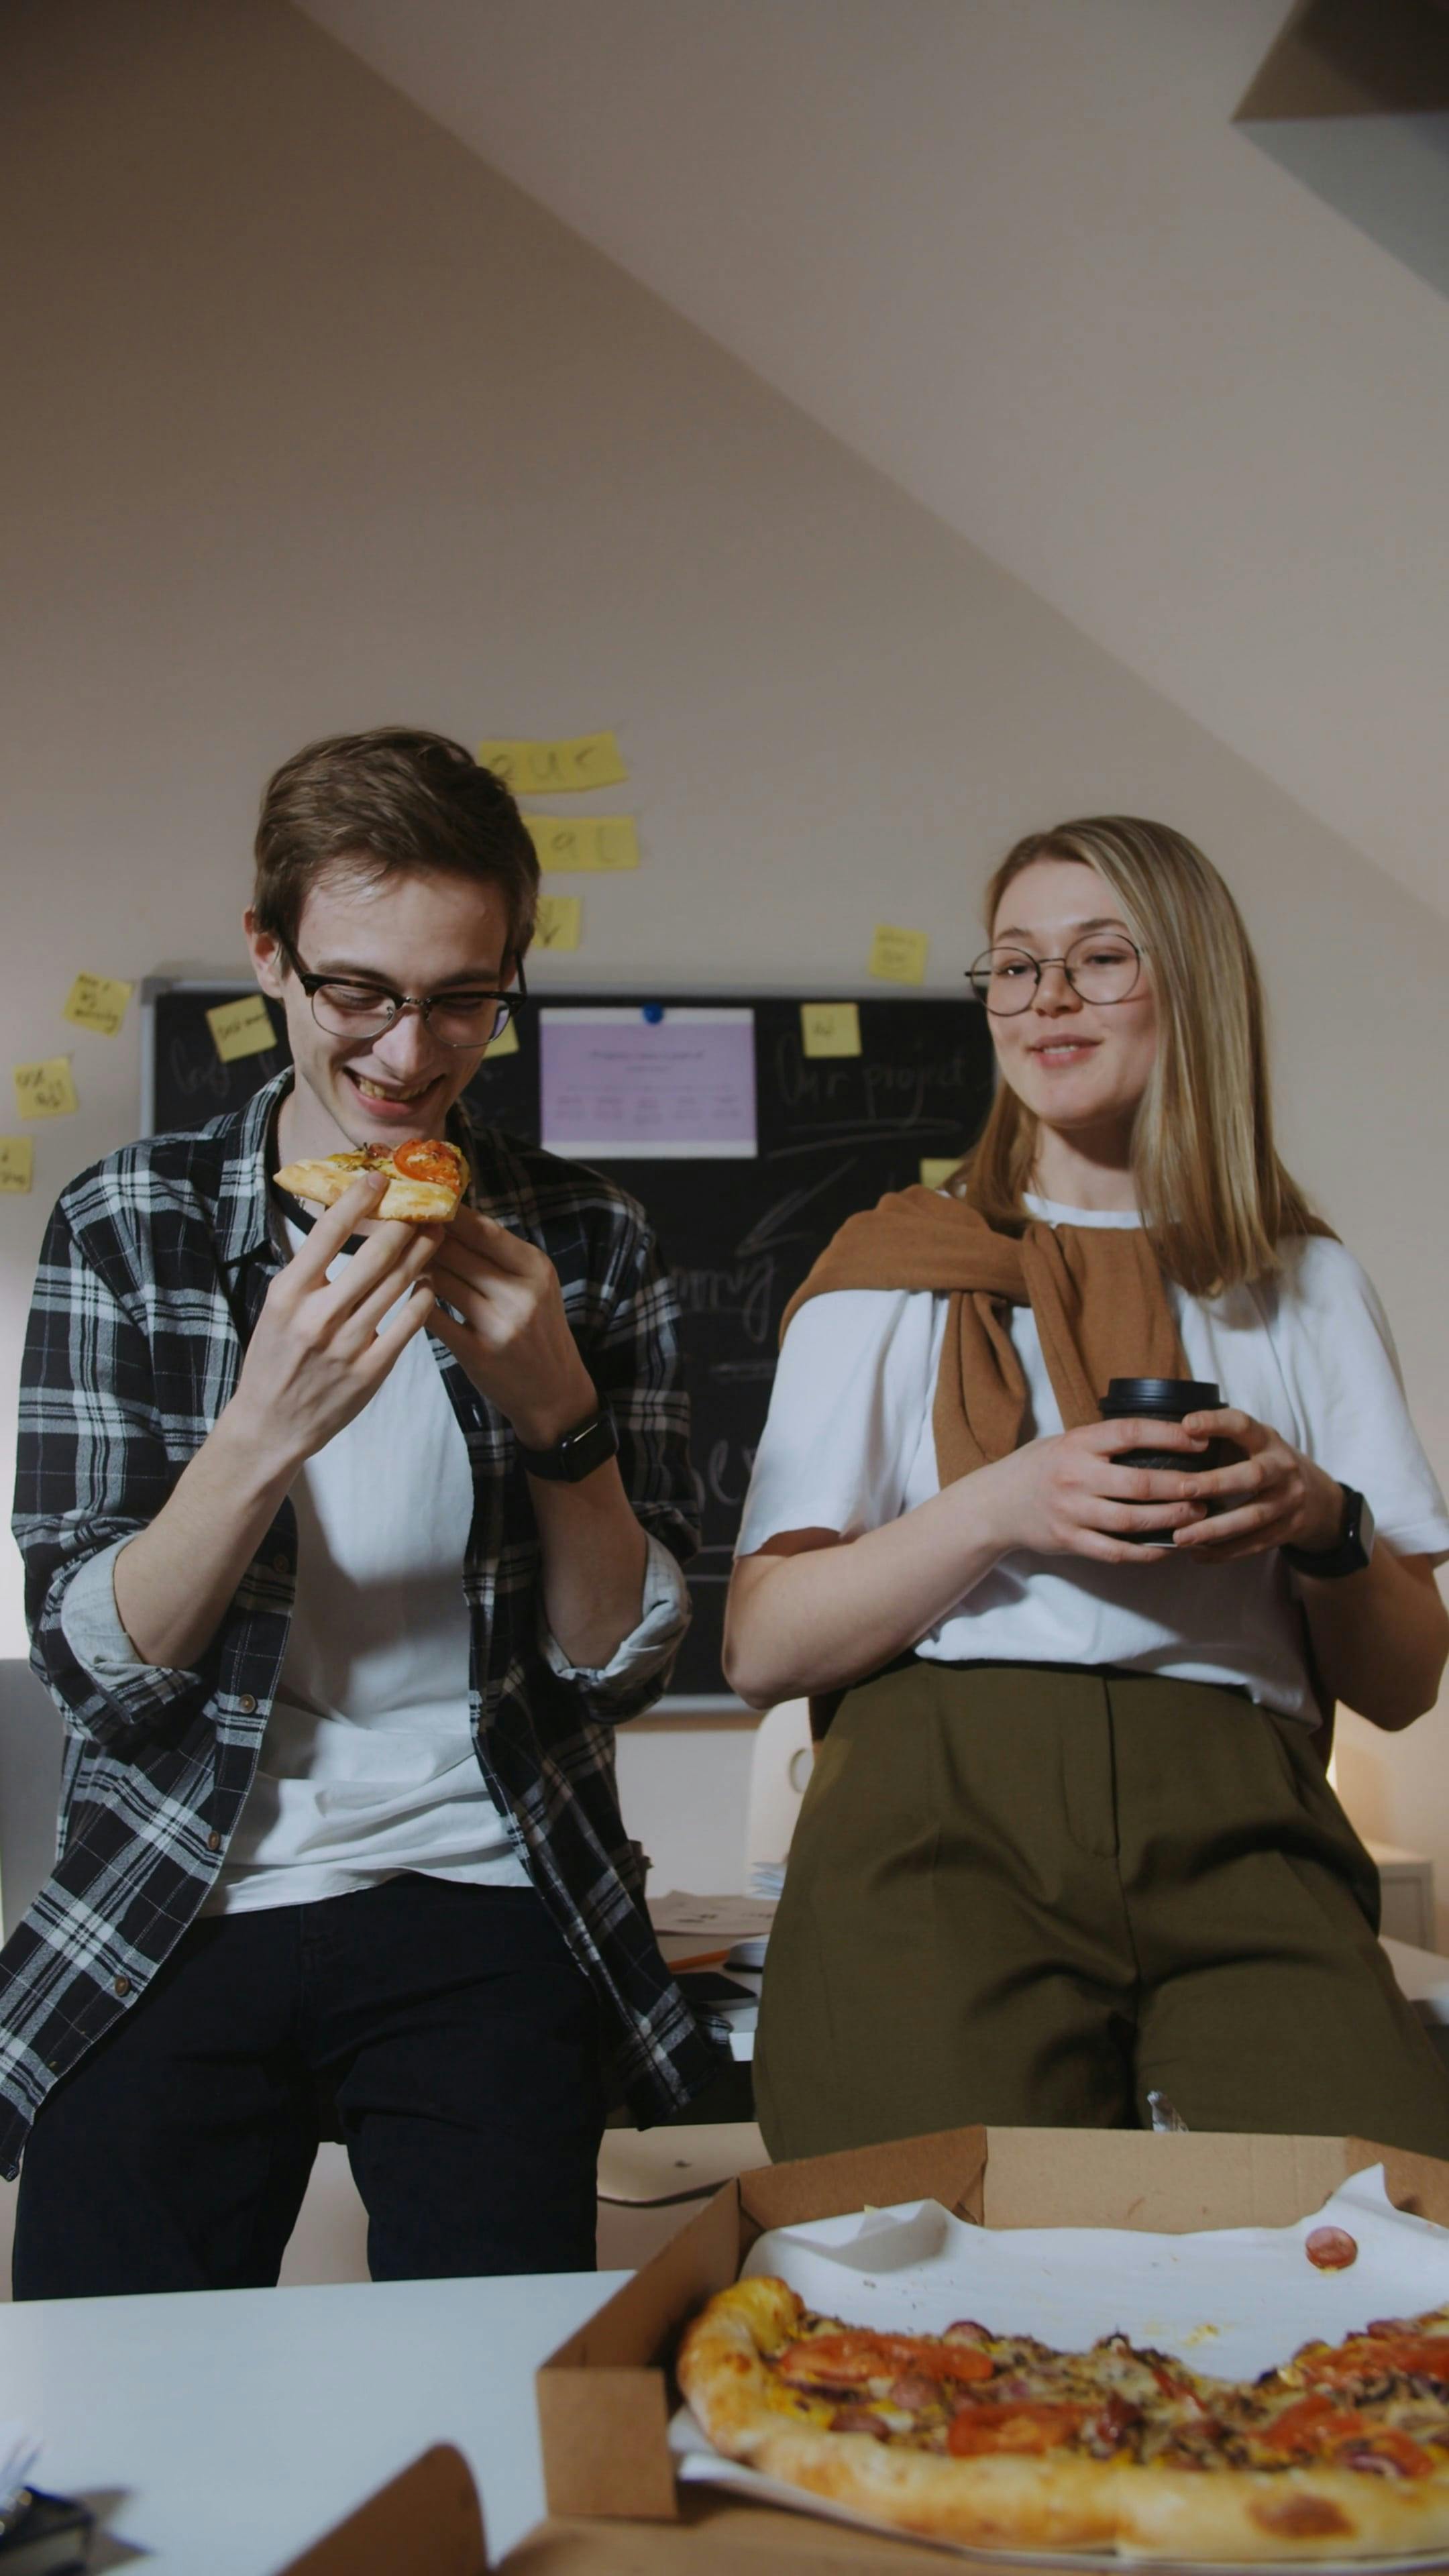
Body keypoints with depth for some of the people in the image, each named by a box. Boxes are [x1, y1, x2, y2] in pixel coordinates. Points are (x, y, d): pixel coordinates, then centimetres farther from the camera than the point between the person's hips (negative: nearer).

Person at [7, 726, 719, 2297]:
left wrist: (556, 1411, -16)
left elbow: (623, 1666, 1)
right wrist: (267, 1426, -23)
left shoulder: (587, 1247, 2)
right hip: (171, 1925, 0)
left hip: (481, 1919, 1)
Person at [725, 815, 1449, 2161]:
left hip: (1233, 1833, 2)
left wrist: (1323, 1524, -3)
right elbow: (761, 1647, 5)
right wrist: (998, 1509, -9)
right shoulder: (897, 1271, 15)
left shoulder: (1308, 1286, 21)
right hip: (940, 1816, -1)